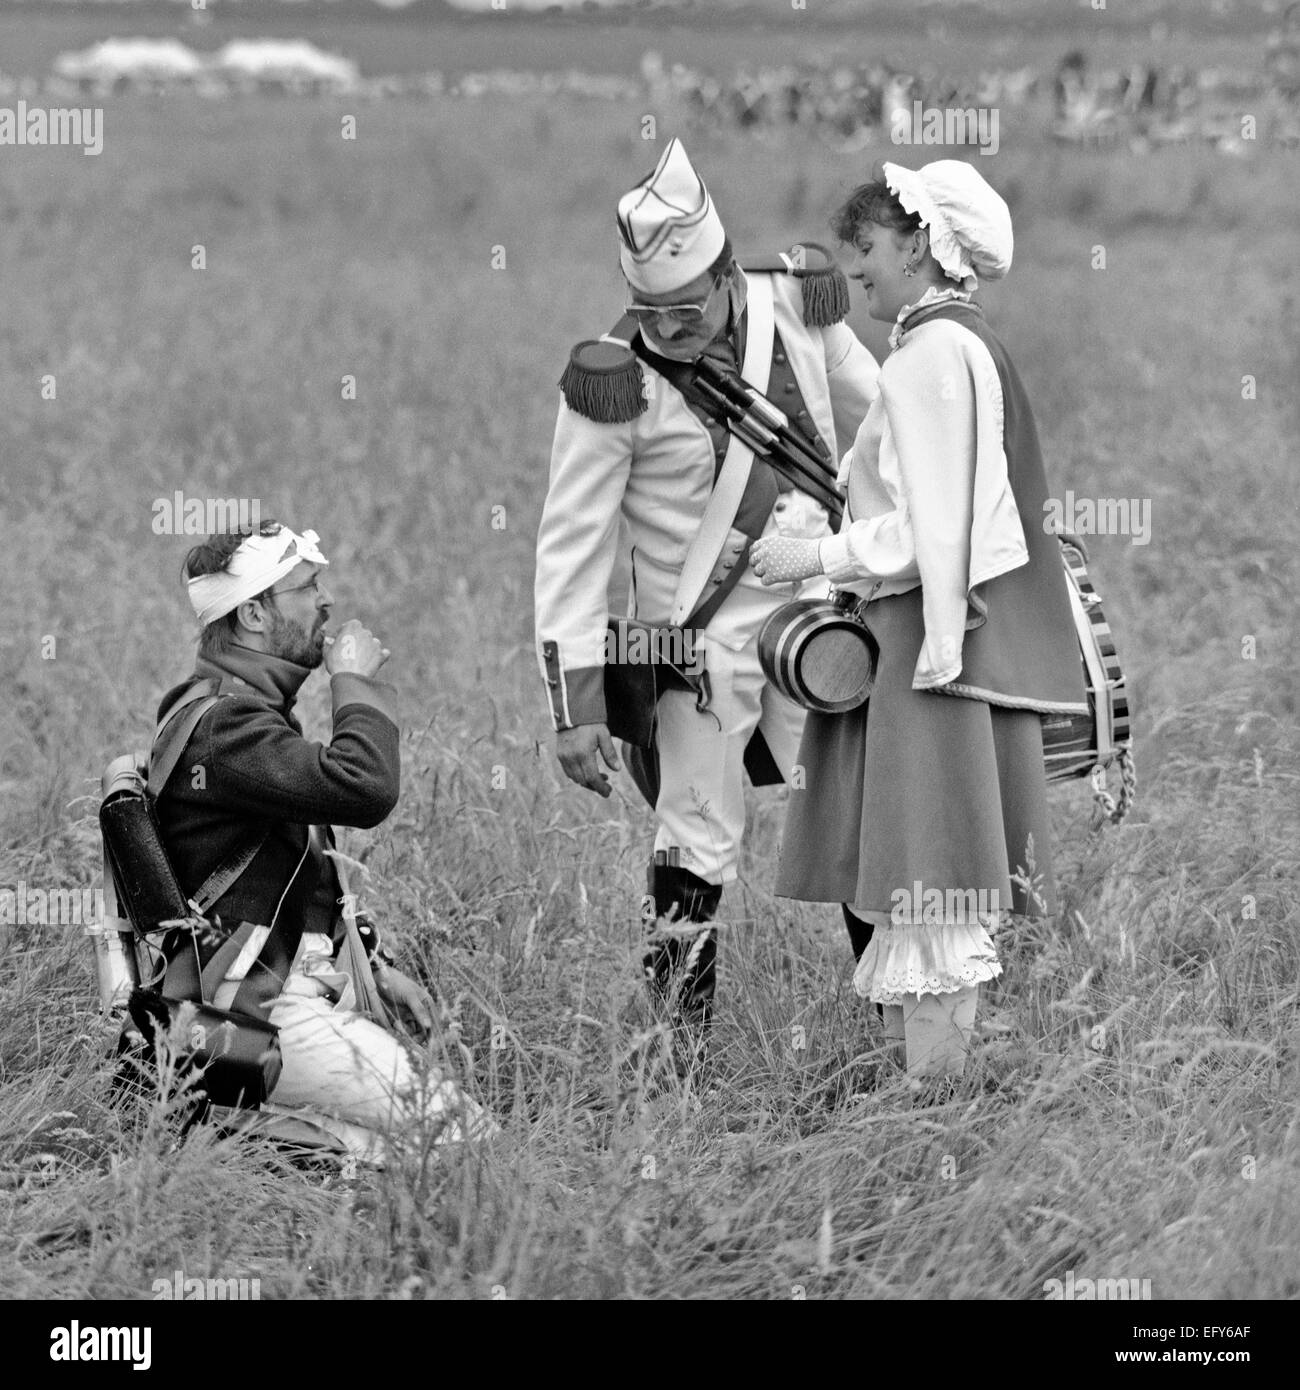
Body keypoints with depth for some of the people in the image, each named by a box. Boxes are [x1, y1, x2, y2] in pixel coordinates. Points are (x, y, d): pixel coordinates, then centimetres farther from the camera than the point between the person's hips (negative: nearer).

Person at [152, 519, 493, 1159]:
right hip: (263, 1010, -10)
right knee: (456, 1130, -19)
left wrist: (374, 963, 17)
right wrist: (357, 680, -13)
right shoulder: (222, 723, -16)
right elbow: (363, 788, -30)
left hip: (308, 991, 10)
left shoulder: (247, 708, 20)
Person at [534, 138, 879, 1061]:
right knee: (698, 846, 0)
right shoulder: (615, 382, -14)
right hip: (703, 638, -3)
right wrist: (576, 704, -14)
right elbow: (573, 546, -11)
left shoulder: (797, 310, -3)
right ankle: (676, 1048, 11)